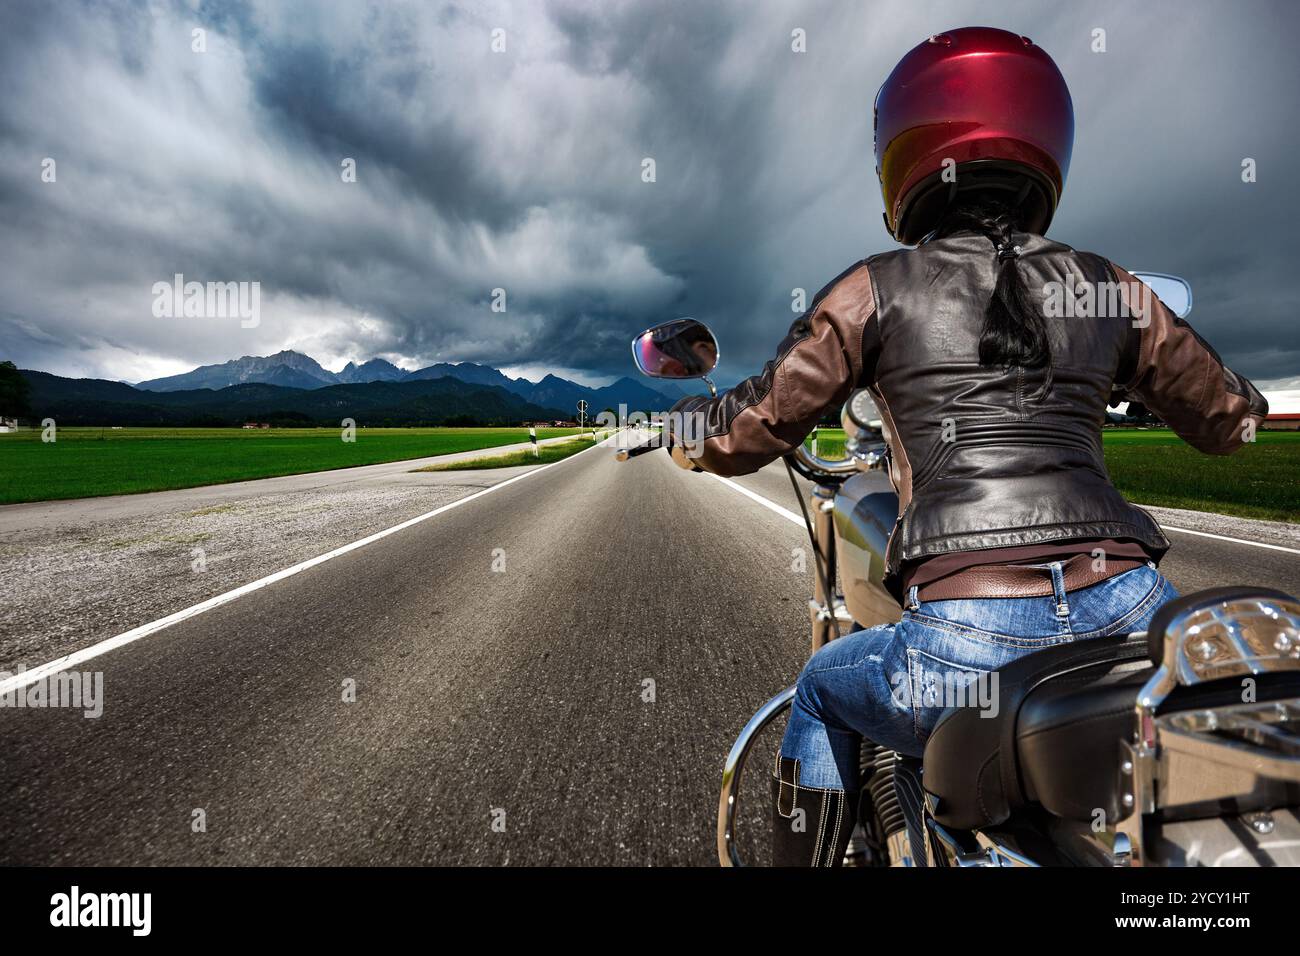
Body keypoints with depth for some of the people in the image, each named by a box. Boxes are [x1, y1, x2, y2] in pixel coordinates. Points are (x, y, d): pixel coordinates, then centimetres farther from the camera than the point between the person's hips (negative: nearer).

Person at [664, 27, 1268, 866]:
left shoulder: (880, 288, 3)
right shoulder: (1109, 288, 13)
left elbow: (746, 435, 4)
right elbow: (1232, 417, 26)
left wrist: (683, 421, 25)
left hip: (967, 644, -4)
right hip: (1130, 613, 5)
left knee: (824, 690, 28)